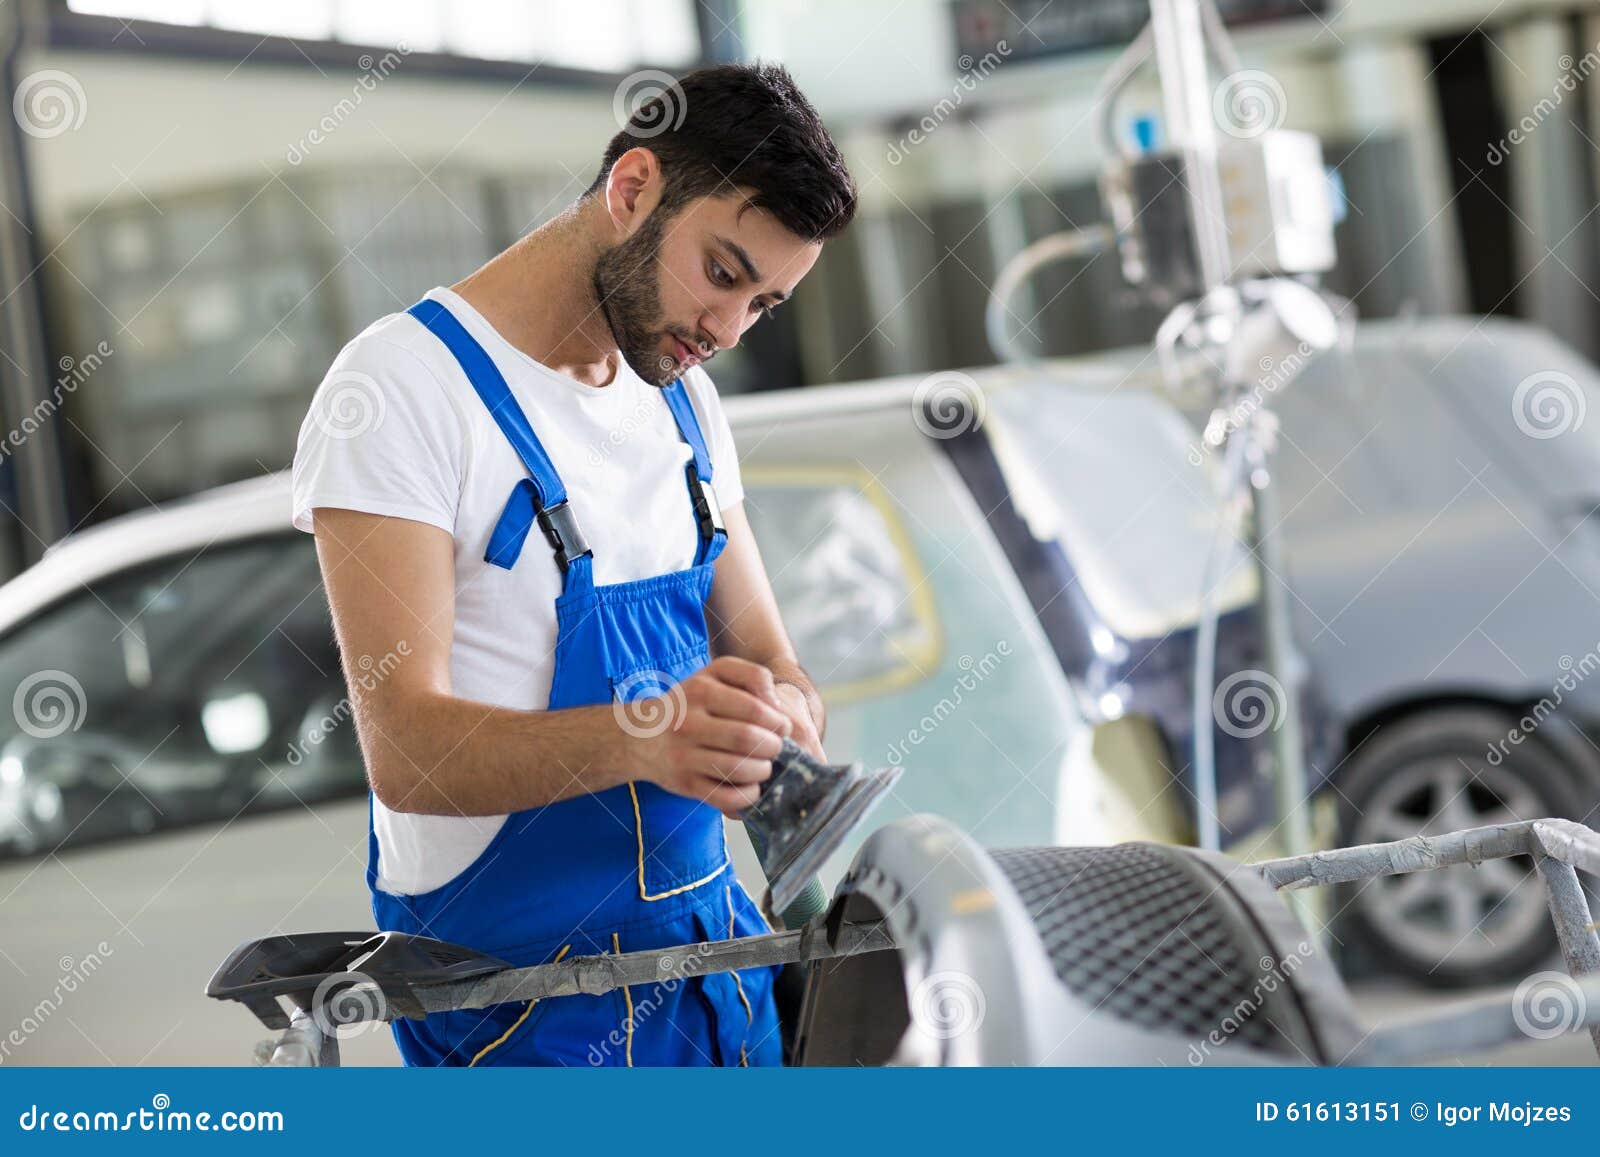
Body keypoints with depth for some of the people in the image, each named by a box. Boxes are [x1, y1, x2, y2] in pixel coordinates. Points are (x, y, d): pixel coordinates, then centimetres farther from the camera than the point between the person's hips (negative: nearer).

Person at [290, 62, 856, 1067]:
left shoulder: (684, 400, 10)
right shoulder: (405, 385, -15)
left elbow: (768, 658, 9)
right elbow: (406, 750, -23)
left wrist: (782, 709, -17)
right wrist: (641, 734, -40)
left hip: (709, 936, 7)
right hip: (517, 981, -7)